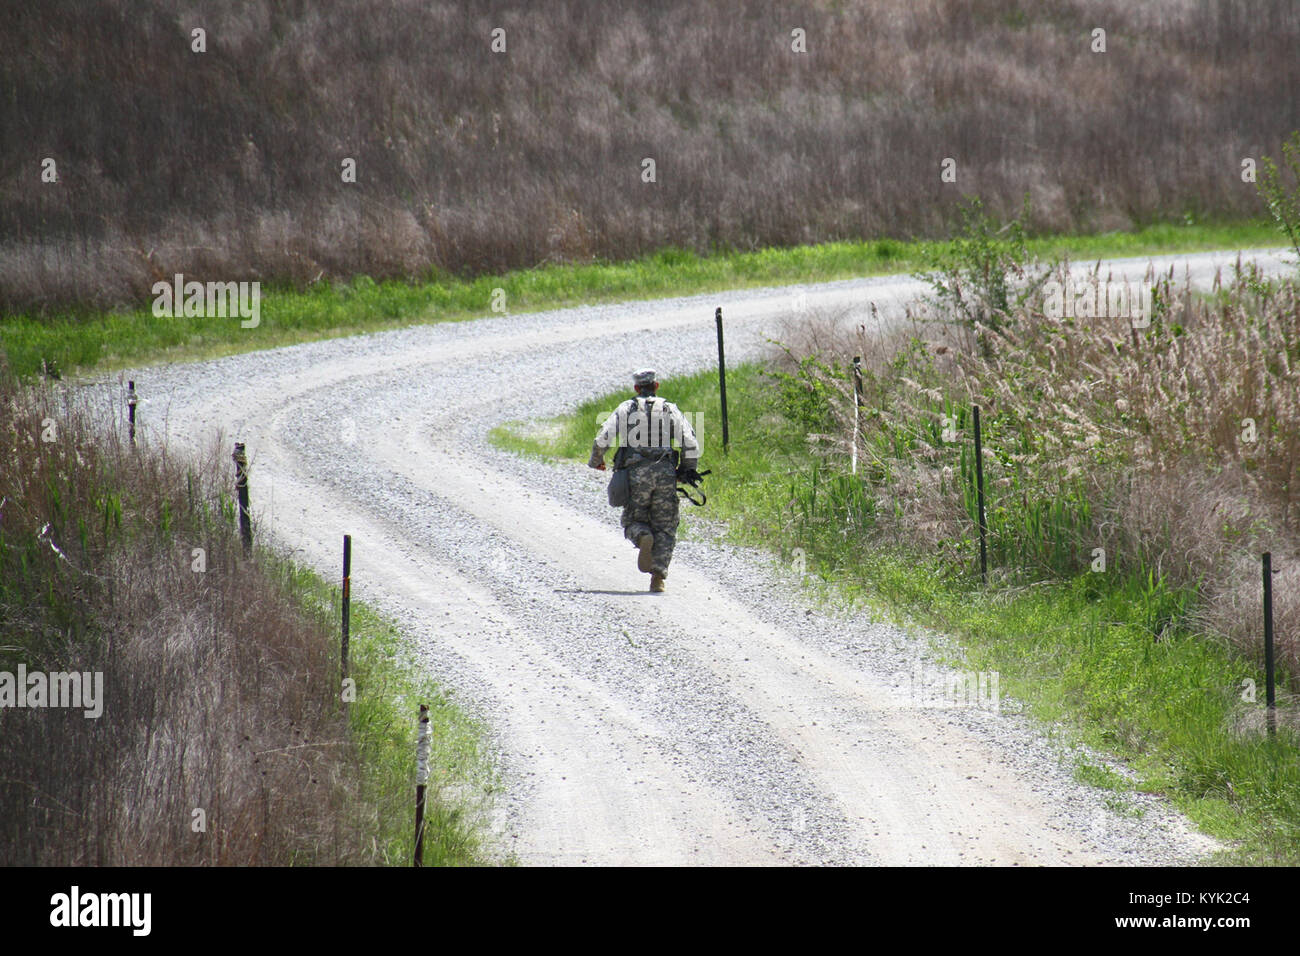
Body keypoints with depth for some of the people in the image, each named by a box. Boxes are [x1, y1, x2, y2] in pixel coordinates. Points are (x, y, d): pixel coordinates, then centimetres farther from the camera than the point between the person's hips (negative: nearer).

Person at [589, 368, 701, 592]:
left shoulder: (626, 409, 10)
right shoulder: (671, 410, 12)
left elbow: (602, 440, 0)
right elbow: (691, 444, 2)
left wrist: (596, 461, 19)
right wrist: (689, 471, 17)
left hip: (636, 473, -1)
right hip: (665, 472, 1)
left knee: (634, 521, 12)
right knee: (664, 527, 7)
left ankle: (643, 538, -25)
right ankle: (658, 576, -9)